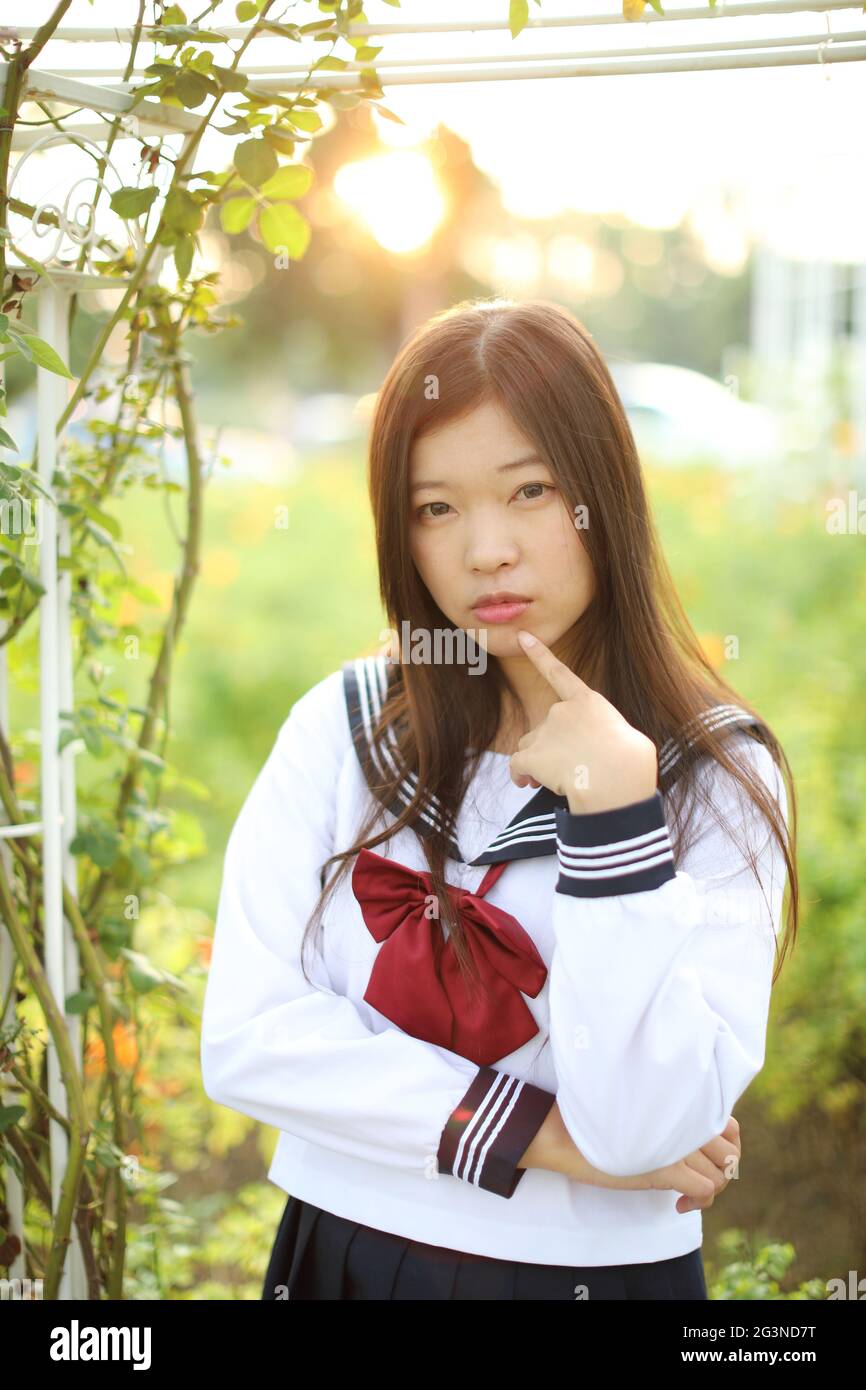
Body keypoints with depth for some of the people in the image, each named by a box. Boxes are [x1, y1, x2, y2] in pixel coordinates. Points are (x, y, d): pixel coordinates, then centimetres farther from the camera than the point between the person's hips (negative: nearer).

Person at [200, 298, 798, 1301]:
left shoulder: (718, 777, -10)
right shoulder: (344, 726, -5)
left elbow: (640, 1130, -20)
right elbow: (243, 1038, -13)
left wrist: (612, 803, -24)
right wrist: (545, 1136, -16)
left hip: (601, 1269, -1)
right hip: (344, 1254, 2)